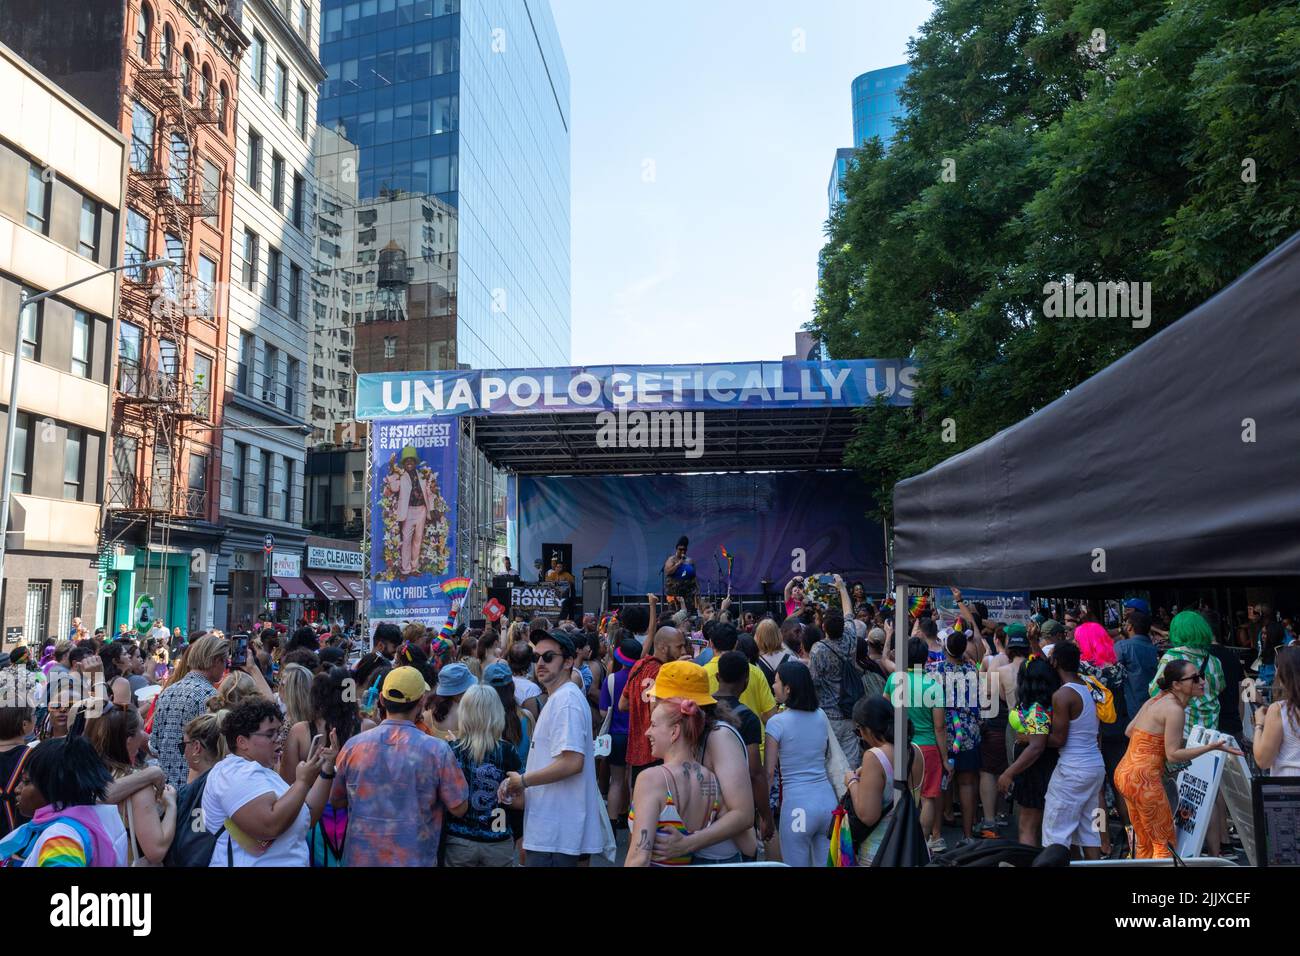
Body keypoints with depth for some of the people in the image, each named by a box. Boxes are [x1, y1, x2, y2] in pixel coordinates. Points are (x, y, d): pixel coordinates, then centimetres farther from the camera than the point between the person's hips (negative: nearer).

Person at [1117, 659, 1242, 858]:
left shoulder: (1155, 700, 11)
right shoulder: (1174, 709, -15)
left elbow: (1129, 731, 17)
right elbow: (1173, 755, -16)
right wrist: (1212, 747, -18)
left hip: (1124, 772, 9)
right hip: (1143, 778, -9)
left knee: (1144, 842, 19)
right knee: (1164, 844, 0)